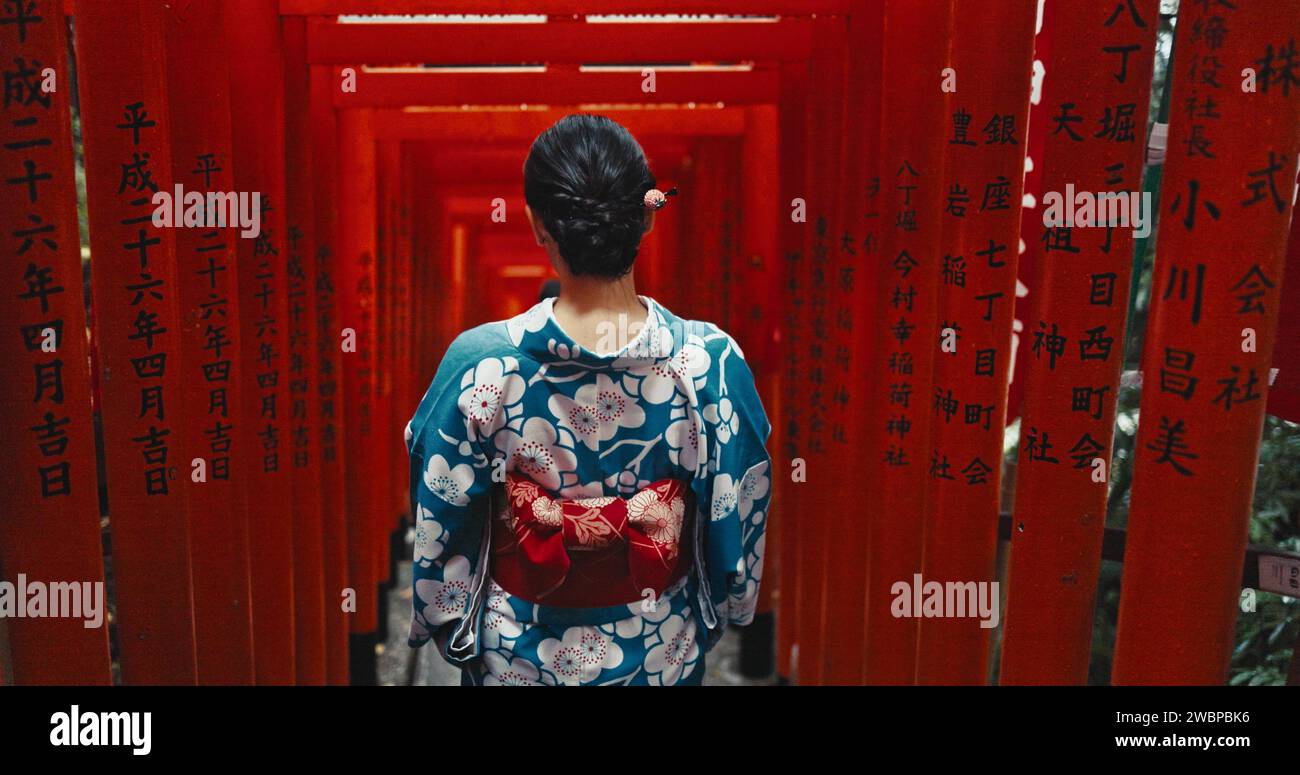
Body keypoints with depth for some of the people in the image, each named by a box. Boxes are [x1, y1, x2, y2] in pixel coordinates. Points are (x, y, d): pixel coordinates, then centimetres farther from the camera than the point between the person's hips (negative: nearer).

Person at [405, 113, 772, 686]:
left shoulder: (479, 365, -27)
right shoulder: (710, 361, -25)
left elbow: (442, 520, -13)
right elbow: (740, 512, -10)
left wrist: (449, 624, 7)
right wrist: (724, 608, 10)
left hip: (521, 654, 0)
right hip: (660, 651, 1)